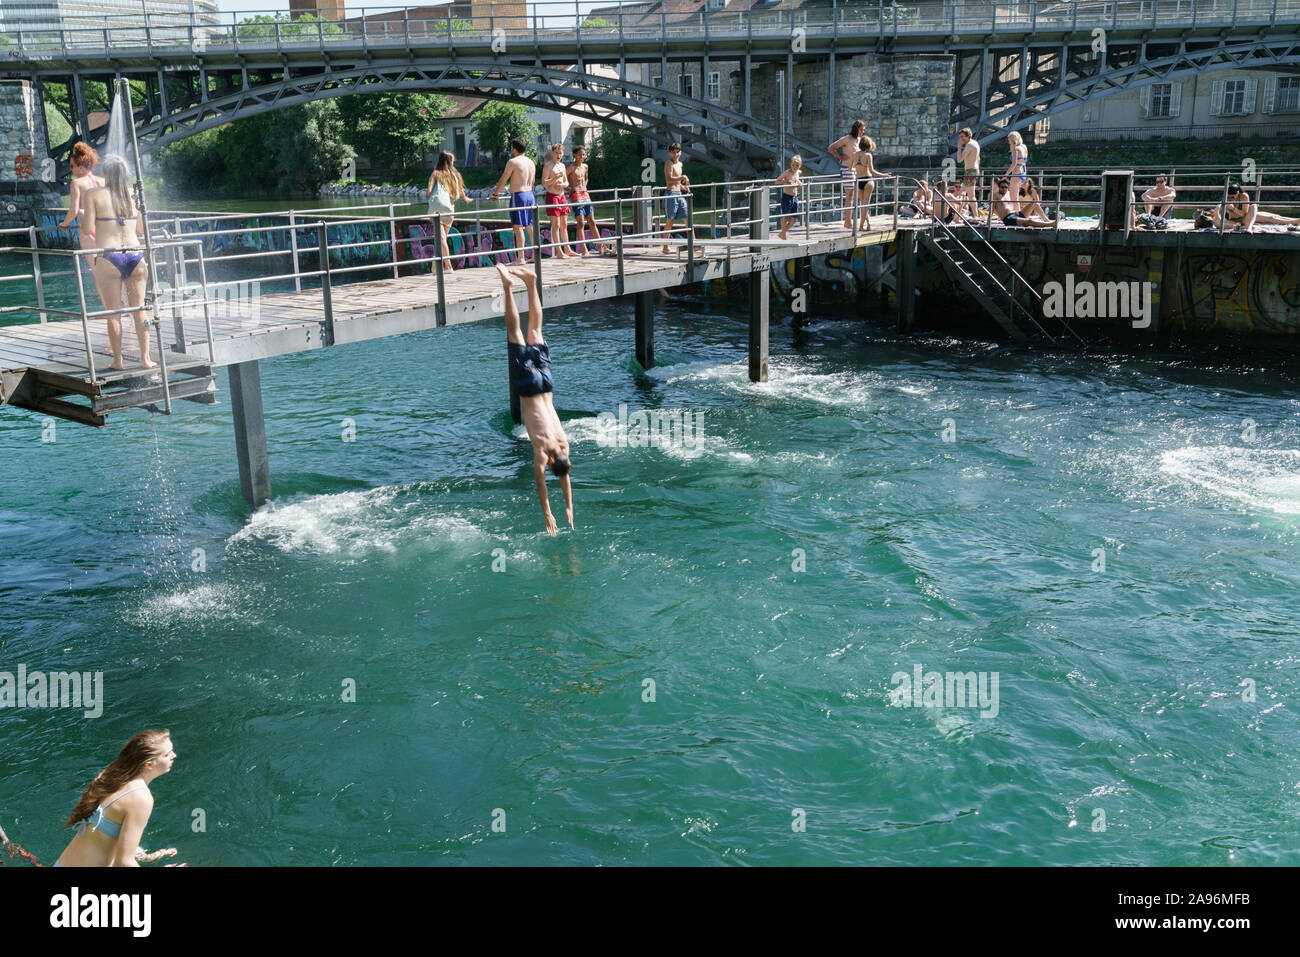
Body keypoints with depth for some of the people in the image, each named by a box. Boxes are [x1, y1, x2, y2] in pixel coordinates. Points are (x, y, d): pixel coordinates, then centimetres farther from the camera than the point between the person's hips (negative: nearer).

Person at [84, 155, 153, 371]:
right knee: (139, 311, 10)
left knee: (113, 313, 5)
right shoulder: (132, 194, 9)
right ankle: (145, 358, 10)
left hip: (108, 258, -3)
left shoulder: (93, 195, -1)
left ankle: (118, 361, 8)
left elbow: (89, 230, -6)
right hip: (135, 255, 3)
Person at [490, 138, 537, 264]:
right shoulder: (531, 162, 13)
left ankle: (520, 258, -11)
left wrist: (495, 193, 7)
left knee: (518, 227, -7)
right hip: (530, 194, 7)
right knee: (530, 227, 12)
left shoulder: (512, 162, -9)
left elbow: (503, 180, -5)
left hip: (518, 196, -7)